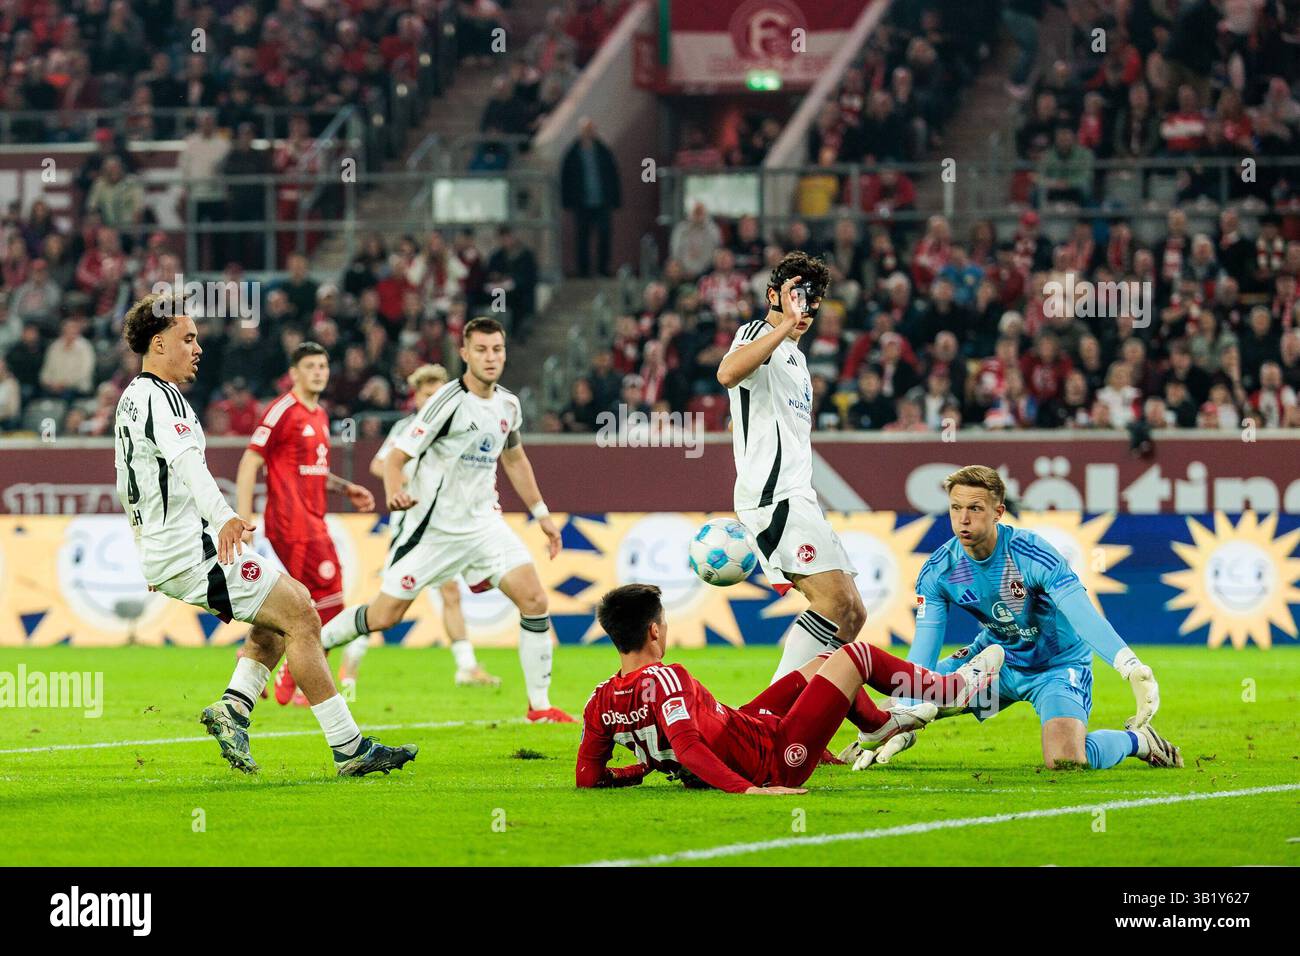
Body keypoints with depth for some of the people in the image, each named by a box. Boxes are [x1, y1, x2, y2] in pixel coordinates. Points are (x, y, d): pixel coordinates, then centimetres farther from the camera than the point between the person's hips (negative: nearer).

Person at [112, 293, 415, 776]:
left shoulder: (130, 399, 19)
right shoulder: (161, 396, -14)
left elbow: (127, 489, 29)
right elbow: (185, 461, -33)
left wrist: (148, 555, 39)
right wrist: (222, 516, -49)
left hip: (162, 557, 11)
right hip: (194, 552, -11)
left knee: (291, 606, 18)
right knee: (300, 616, -10)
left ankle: (234, 705, 2)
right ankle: (348, 748, -11)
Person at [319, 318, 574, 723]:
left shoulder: (508, 405, 4)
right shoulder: (449, 401, -17)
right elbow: (396, 457, -16)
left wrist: (540, 512, 23)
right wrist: (394, 492, -36)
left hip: (483, 522, 5)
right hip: (433, 525, -5)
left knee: (534, 601, -11)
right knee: (383, 616, -3)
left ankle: (540, 705, -2)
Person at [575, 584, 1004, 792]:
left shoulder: (601, 701, -9)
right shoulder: (663, 678, -30)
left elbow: (587, 776, -7)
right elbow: (688, 748, -41)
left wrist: (644, 767, 5)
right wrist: (748, 788, -43)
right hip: (776, 762, -9)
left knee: (821, 664, 27)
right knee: (856, 655, 9)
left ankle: (878, 722, 54)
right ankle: (954, 687, 32)